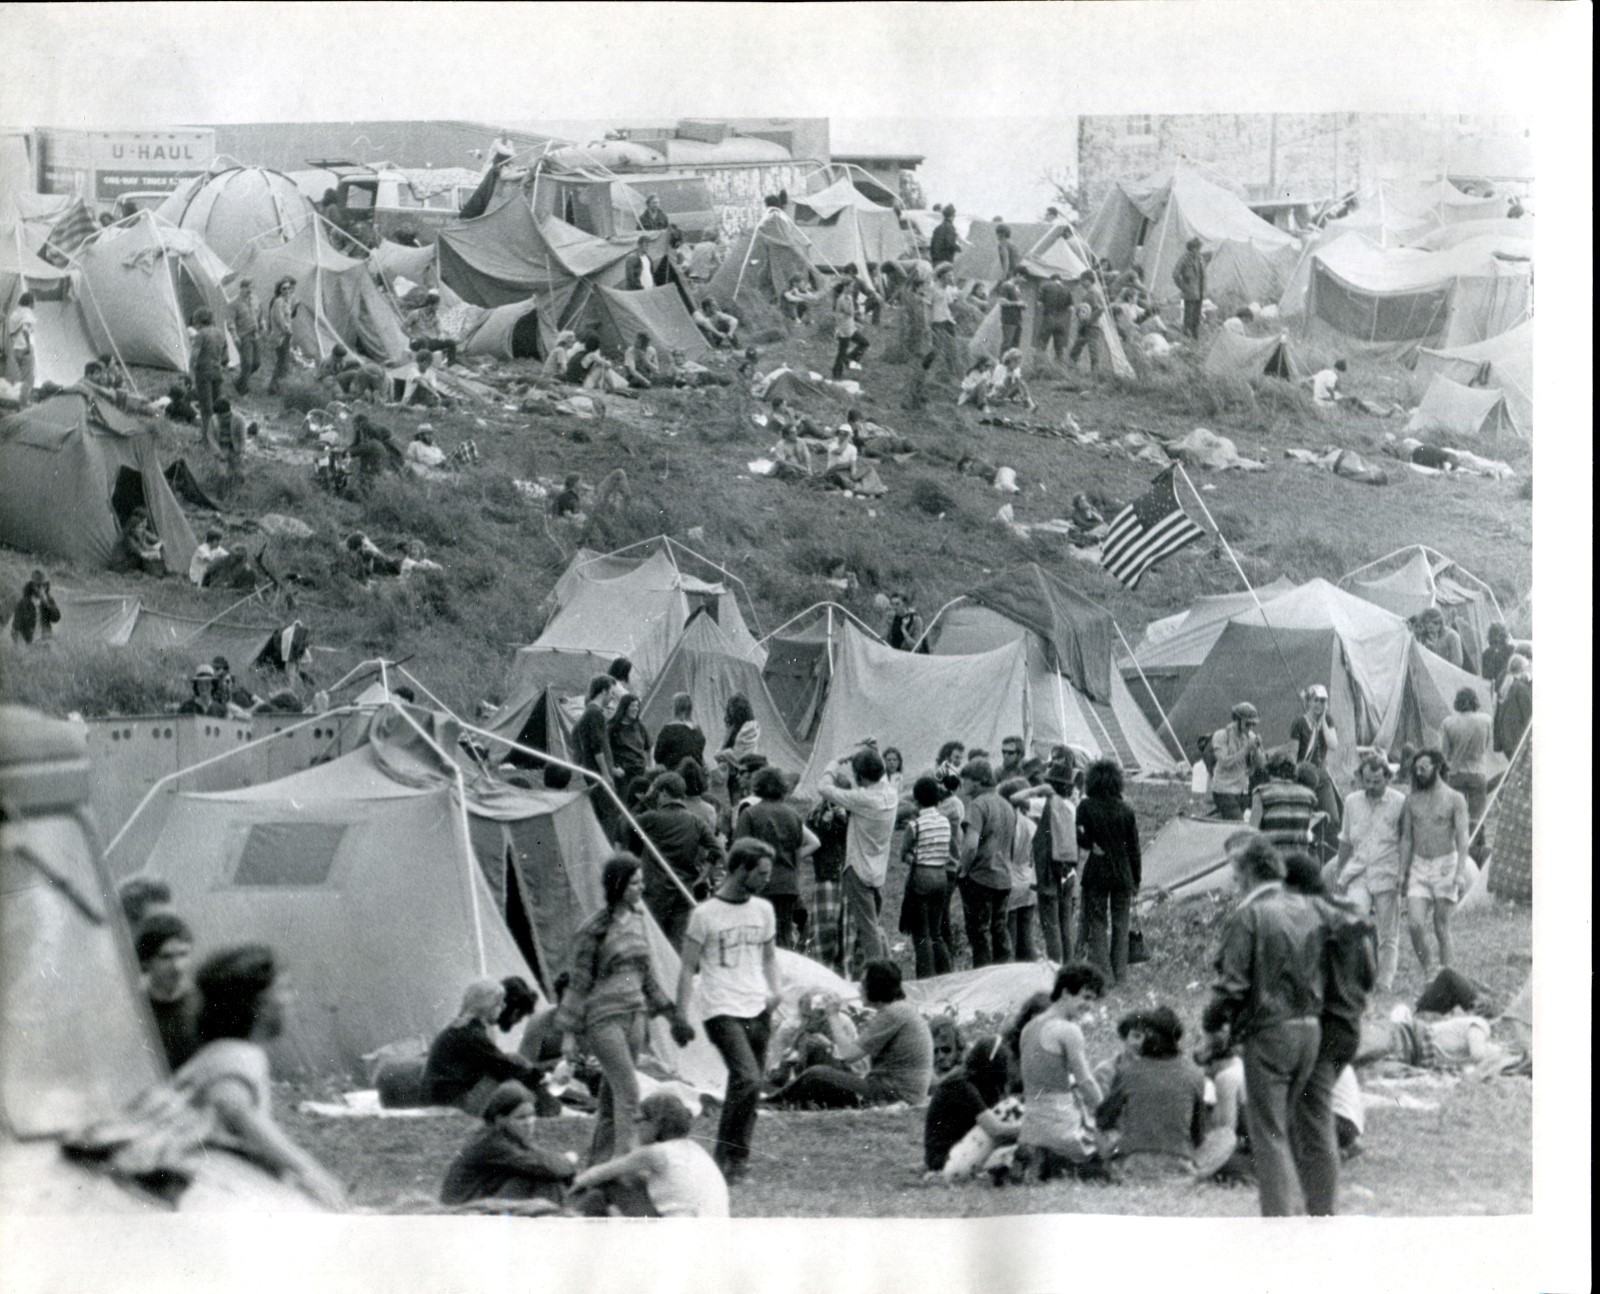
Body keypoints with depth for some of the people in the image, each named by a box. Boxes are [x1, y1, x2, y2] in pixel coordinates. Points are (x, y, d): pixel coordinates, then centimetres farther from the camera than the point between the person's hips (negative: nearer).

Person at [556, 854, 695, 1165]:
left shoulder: (636, 920, 10)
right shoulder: (594, 929, -11)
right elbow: (578, 983, -8)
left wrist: (670, 1012, 19)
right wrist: (569, 1033, -9)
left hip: (633, 1015, 7)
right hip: (603, 1018, -7)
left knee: (612, 1094, 9)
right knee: (628, 1092, -13)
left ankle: (597, 1165, 16)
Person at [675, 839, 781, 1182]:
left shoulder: (763, 910, 12)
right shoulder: (705, 914, -5)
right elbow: (688, 968, -2)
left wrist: (775, 987, 7)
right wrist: (681, 1018, -5)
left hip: (758, 1009, 6)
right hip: (722, 1011, -6)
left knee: (751, 1083, 4)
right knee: (748, 1079, -19)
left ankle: (737, 1160, 12)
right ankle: (726, 1155, -7)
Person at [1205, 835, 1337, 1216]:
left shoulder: (1247, 917, -14)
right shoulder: (1308, 910, 6)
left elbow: (1232, 984, -15)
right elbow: (1321, 971, 13)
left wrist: (1215, 1021, 1)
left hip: (1268, 1031, -6)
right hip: (1311, 1027, 6)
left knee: (1269, 1131, 0)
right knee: (1313, 1126, 14)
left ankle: (1279, 1217, -3)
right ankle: (1322, 1210, 21)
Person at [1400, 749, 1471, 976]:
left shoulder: (1455, 799, -3)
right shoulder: (1413, 799, 10)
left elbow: (1462, 838, -9)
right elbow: (1406, 838, 13)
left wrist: (1461, 873, -20)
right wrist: (1401, 873, 7)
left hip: (1445, 866, -3)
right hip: (1419, 866, 3)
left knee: (1442, 930, -3)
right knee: (1414, 924, -11)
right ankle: (1427, 971, 7)